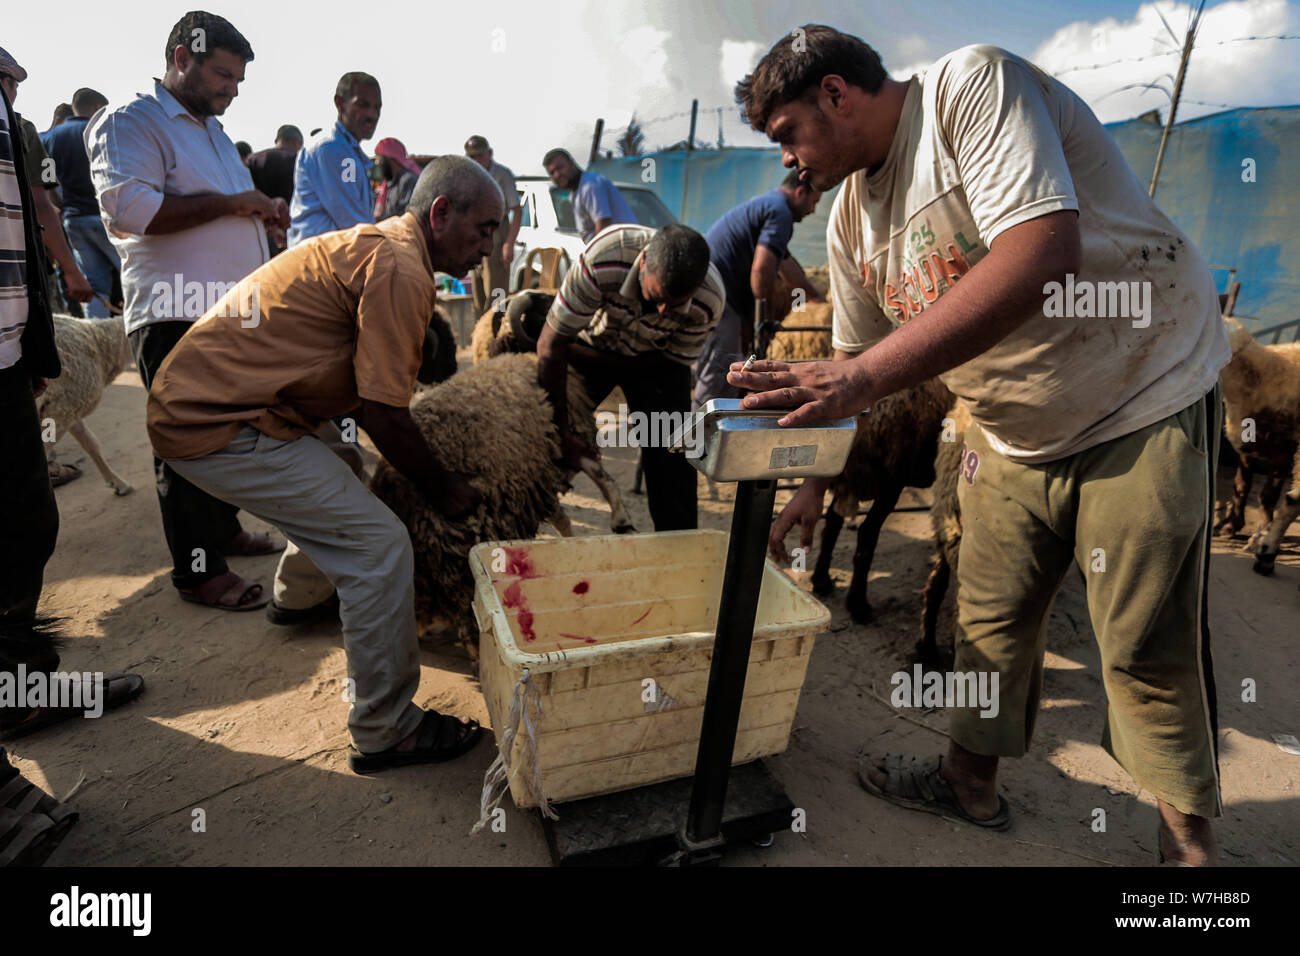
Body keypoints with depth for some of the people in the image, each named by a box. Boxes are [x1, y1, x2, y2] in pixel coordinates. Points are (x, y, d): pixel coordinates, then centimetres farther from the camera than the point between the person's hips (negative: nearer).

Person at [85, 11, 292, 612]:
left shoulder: (211, 130, 24)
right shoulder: (131, 123, -5)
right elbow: (126, 206, -21)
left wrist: (262, 212, 12)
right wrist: (226, 203, -18)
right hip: (176, 314, -9)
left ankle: (225, 530, 30)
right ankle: (197, 569, 3)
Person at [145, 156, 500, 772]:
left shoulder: (370, 245, 16)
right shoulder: (400, 267, -17)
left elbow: (364, 391, 20)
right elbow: (383, 414, -20)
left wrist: (425, 470, 21)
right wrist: (440, 486, -5)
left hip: (194, 398, 11)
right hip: (220, 425, -11)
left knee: (331, 483, 31)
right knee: (379, 545, -13)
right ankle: (385, 732, -2)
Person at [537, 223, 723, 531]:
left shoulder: (709, 301, -32)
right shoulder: (602, 259, -38)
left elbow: (674, 359, -16)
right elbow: (551, 345, -30)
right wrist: (563, 430, -27)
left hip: (655, 358, 1)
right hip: (591, 343, 0)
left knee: (671, 454, -11)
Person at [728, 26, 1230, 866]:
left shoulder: (972, 87, -18)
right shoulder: (851, 218, 4)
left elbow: (1041, 254, -34)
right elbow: (855, 367, 11)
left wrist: (860, 379, -39)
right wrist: (815, 483, 11)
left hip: (1148, 399, -6)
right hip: (1016, 434, 7)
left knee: (1147, 651, -1)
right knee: (990, 622, 11)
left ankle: (1193, 843, 21)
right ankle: (973, 783, 30)